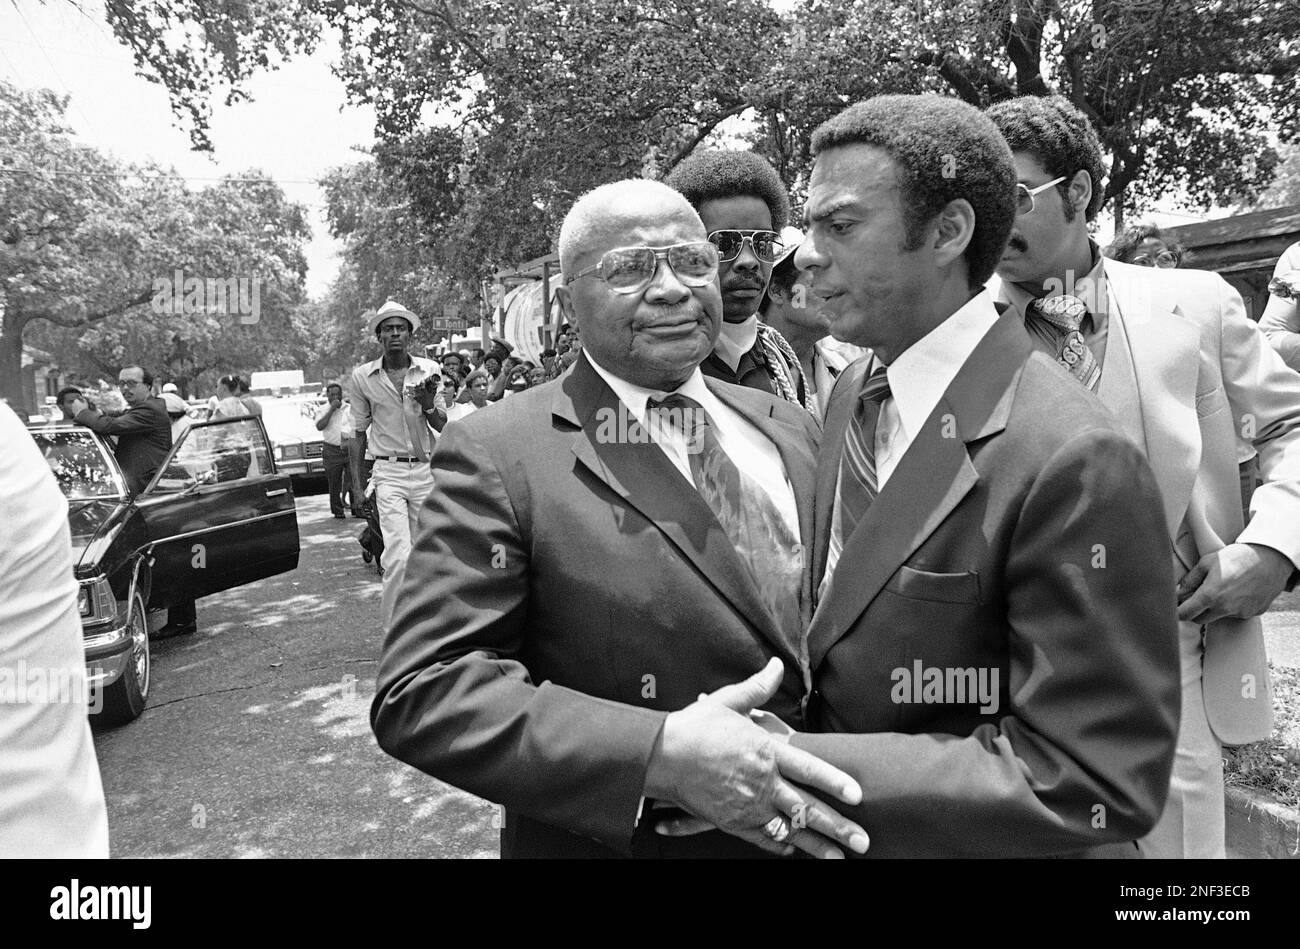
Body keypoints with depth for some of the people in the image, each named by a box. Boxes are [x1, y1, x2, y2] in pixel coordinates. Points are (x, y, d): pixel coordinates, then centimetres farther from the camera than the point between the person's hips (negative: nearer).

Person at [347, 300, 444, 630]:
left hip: (426, 470, 2)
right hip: (388, 472, -2)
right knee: (399, 555, -15)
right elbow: (359, 433, 9)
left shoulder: (430, 370, 4)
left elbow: (444, 425, 7)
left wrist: (428, 406, -15)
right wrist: (356, 482, 7)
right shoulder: (362, 376, 2)